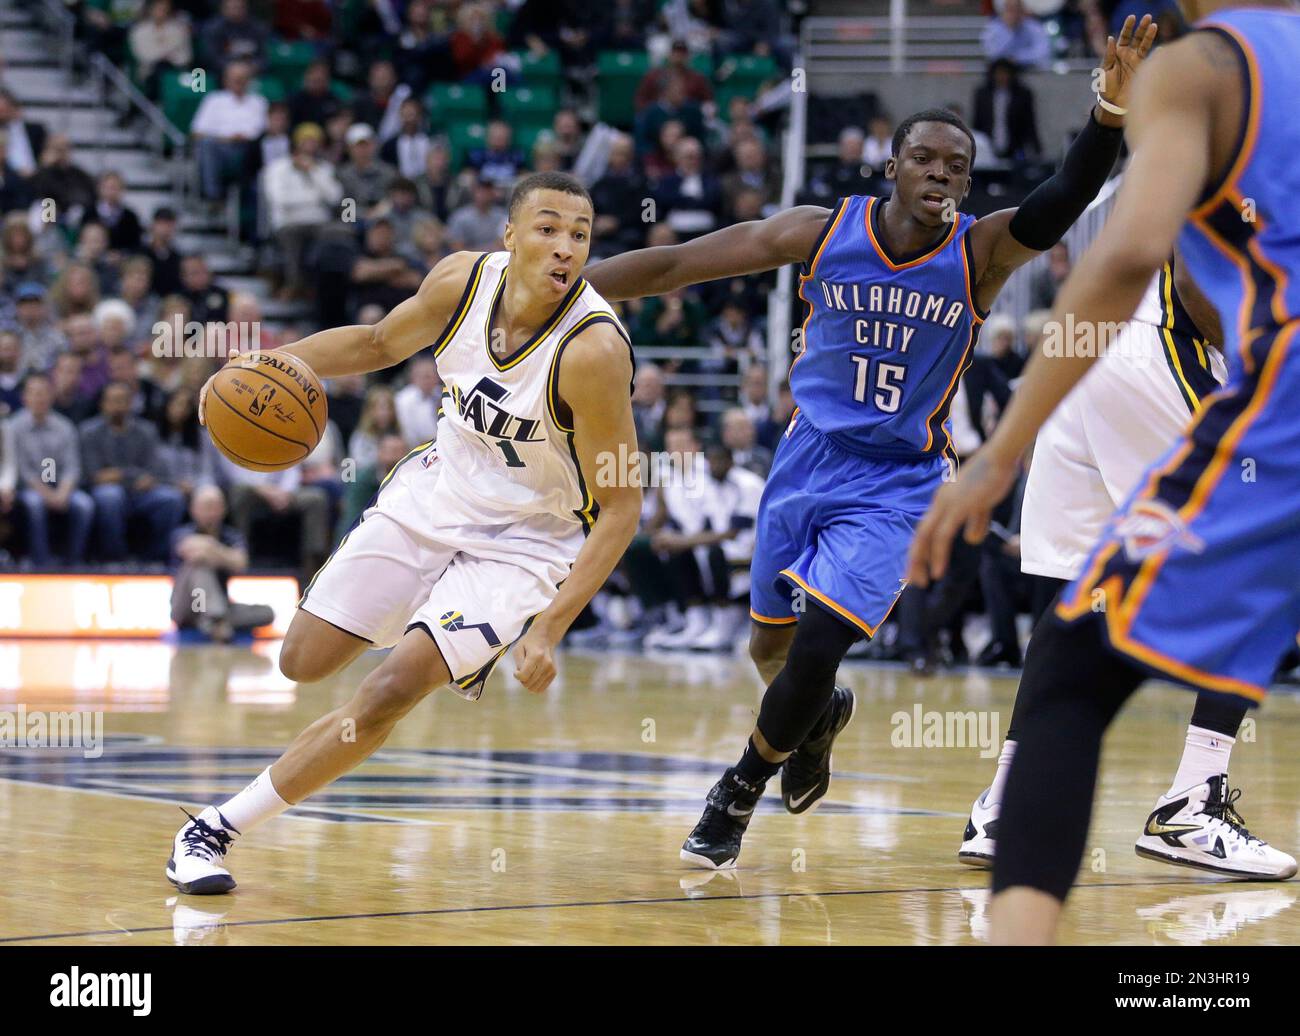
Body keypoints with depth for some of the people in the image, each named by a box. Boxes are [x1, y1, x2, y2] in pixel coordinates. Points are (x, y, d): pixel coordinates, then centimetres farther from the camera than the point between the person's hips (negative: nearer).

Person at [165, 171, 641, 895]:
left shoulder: (593, 350, -29)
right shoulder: (463, 280, -14)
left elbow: (622, 506, -22)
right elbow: (380, 344, 8)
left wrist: (550, 629, -29)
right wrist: (281, 361, -11)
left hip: (527, 542, -5)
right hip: (437, 491, 6)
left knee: (388, 693, -17)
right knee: (304, 663, 9)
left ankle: (220, 828, -4)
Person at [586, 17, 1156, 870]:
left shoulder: (983, 252, -13)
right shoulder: (821, 233, -9)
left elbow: (1065, 201, -33)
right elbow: (676, 264, -5)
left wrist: (1110, 112, -51)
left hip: (898, 486, -3)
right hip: (809, 461, 3)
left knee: (816, 650, -15)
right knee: (772, 647, 15)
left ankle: (741, 789, 10)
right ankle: (824, 715, 51)